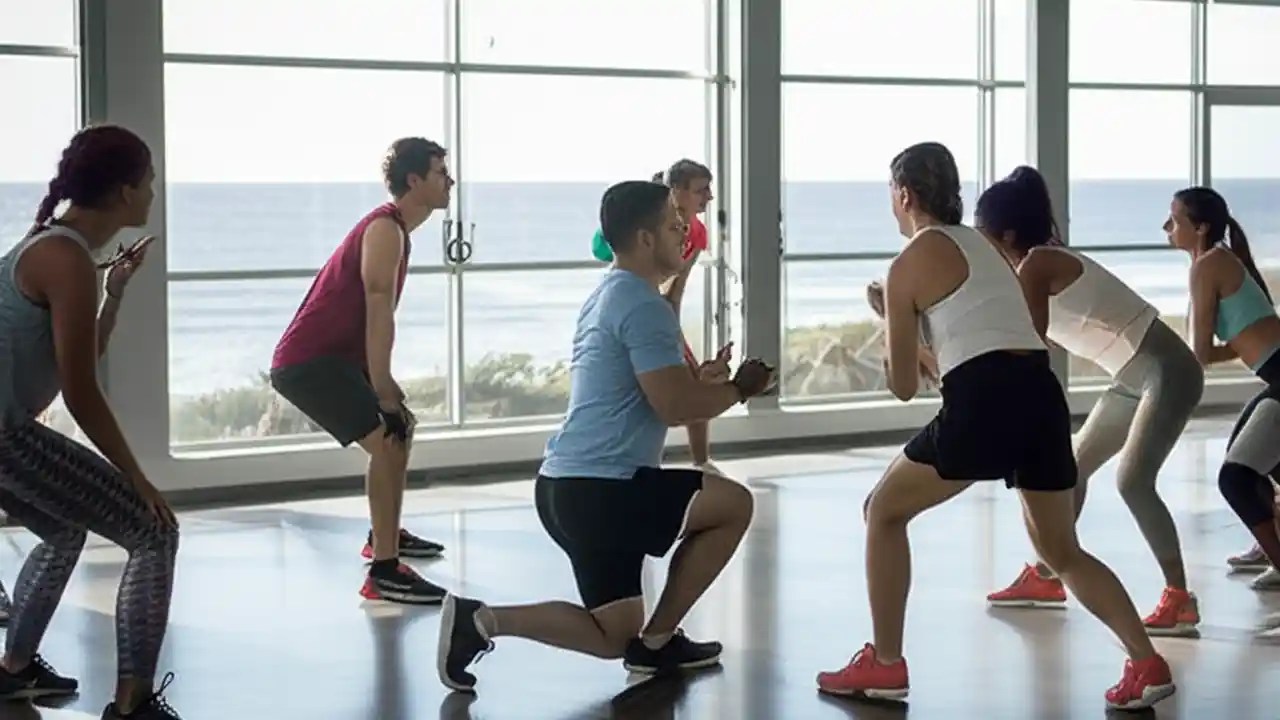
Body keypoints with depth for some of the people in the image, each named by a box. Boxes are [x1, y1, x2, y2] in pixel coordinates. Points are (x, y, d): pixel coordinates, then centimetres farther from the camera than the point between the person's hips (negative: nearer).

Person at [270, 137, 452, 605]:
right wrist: (383, 392, -23)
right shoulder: (386, 229, -15)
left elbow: (374, 315, 21)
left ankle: (386, 536, 41)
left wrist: (385, 384, 15)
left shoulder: (392, 228, 17)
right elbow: (379, 315, -22)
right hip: (307, 361, -11)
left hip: (329, 356, 11)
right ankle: (383, 574, -27)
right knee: (387, 440, -24)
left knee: (401, 427, 27)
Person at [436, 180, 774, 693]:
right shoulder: (644, 305, -13)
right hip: (599, 489, -10)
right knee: (733, 504, 0)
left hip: (567, 485, 10)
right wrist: (739, 389, -2)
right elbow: (674, 407, -18)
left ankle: (481, 618, 0)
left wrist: (702, 380, 27)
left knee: (613, 635, 16)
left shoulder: (608, 295, 18)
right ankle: (656, 641, 5)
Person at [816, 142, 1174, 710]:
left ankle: (884, 666, 12)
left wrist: (892, 323, 26)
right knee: (1061, 551, 19)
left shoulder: (908, 266, 3)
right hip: (1041, 393, 7)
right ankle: (1147, 665, 4)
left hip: (983, 401, -7)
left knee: (884, 511, 14)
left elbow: (903, 386, 7)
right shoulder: (982, 245, 24)